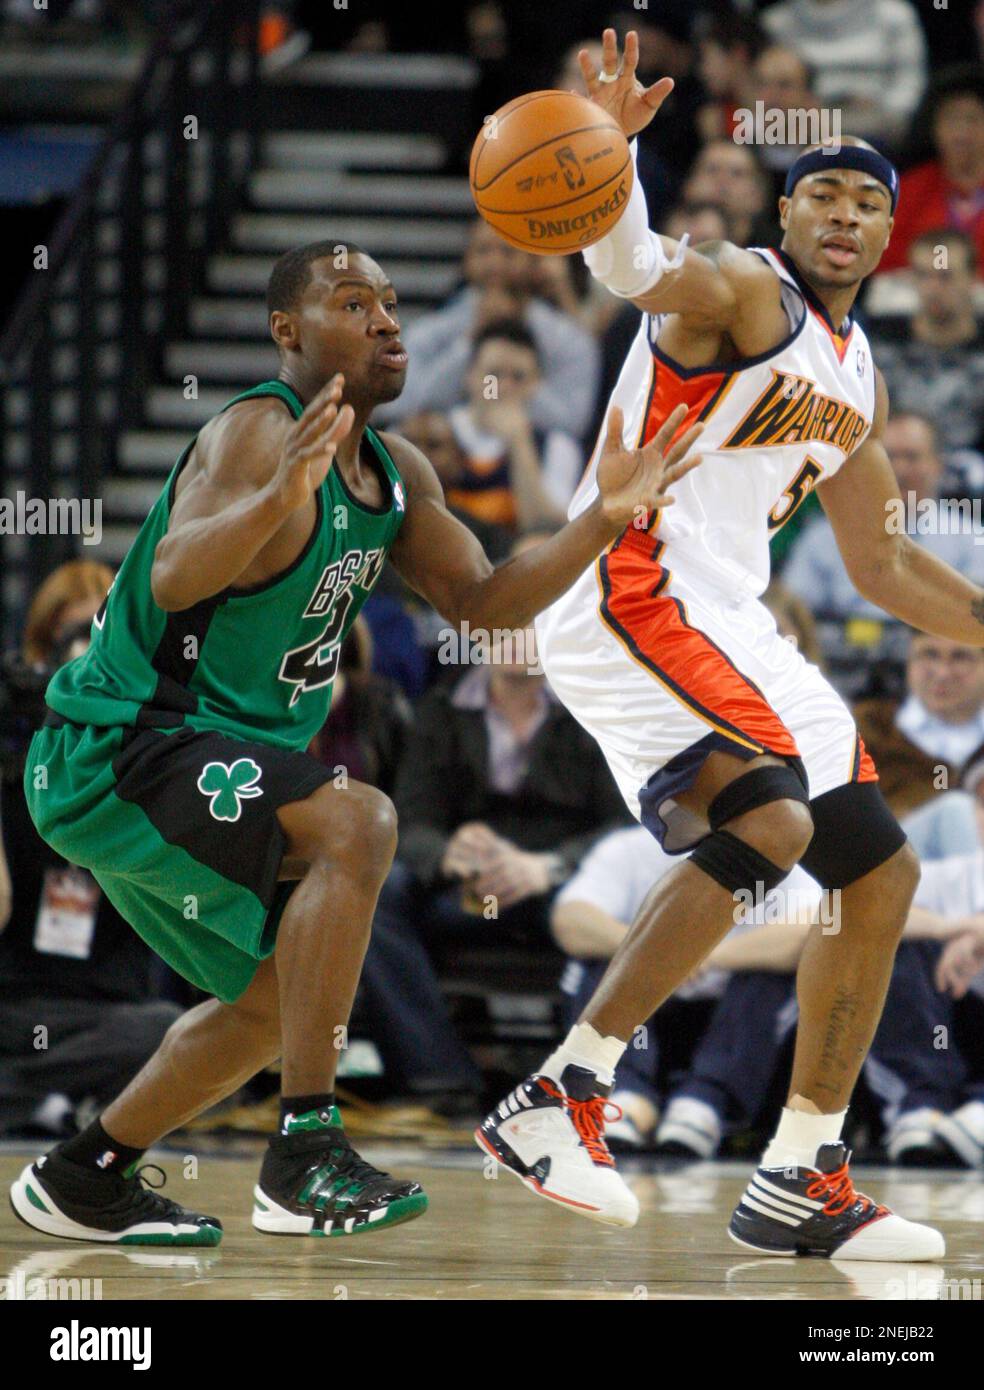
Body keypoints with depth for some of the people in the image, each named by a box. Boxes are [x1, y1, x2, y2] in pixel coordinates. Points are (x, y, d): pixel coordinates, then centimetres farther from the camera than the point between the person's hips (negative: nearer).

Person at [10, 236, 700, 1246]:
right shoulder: (258, 433, -19)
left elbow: (482, 604, 13)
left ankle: (83, 1179, 31)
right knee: (355, 824, -29)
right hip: (113, 750, -10)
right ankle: (304, 1153, -28)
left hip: (199, 761, 10)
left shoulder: (397, 477, 9)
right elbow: (175, 579, -34)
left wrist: (602, 521, -2)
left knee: (283, 994, 20)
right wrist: (281, 497, -53)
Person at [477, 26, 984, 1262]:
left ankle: (801, 1182, 16)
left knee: (879, 871, 10)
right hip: (629, 593, -10)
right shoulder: (743, 292, -7)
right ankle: (560, 1098, -24)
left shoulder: (858, 382, 20)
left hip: (727, 626, 10)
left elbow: (881, 564, 30)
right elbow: (635, 269, -31)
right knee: (768, 821, -29)